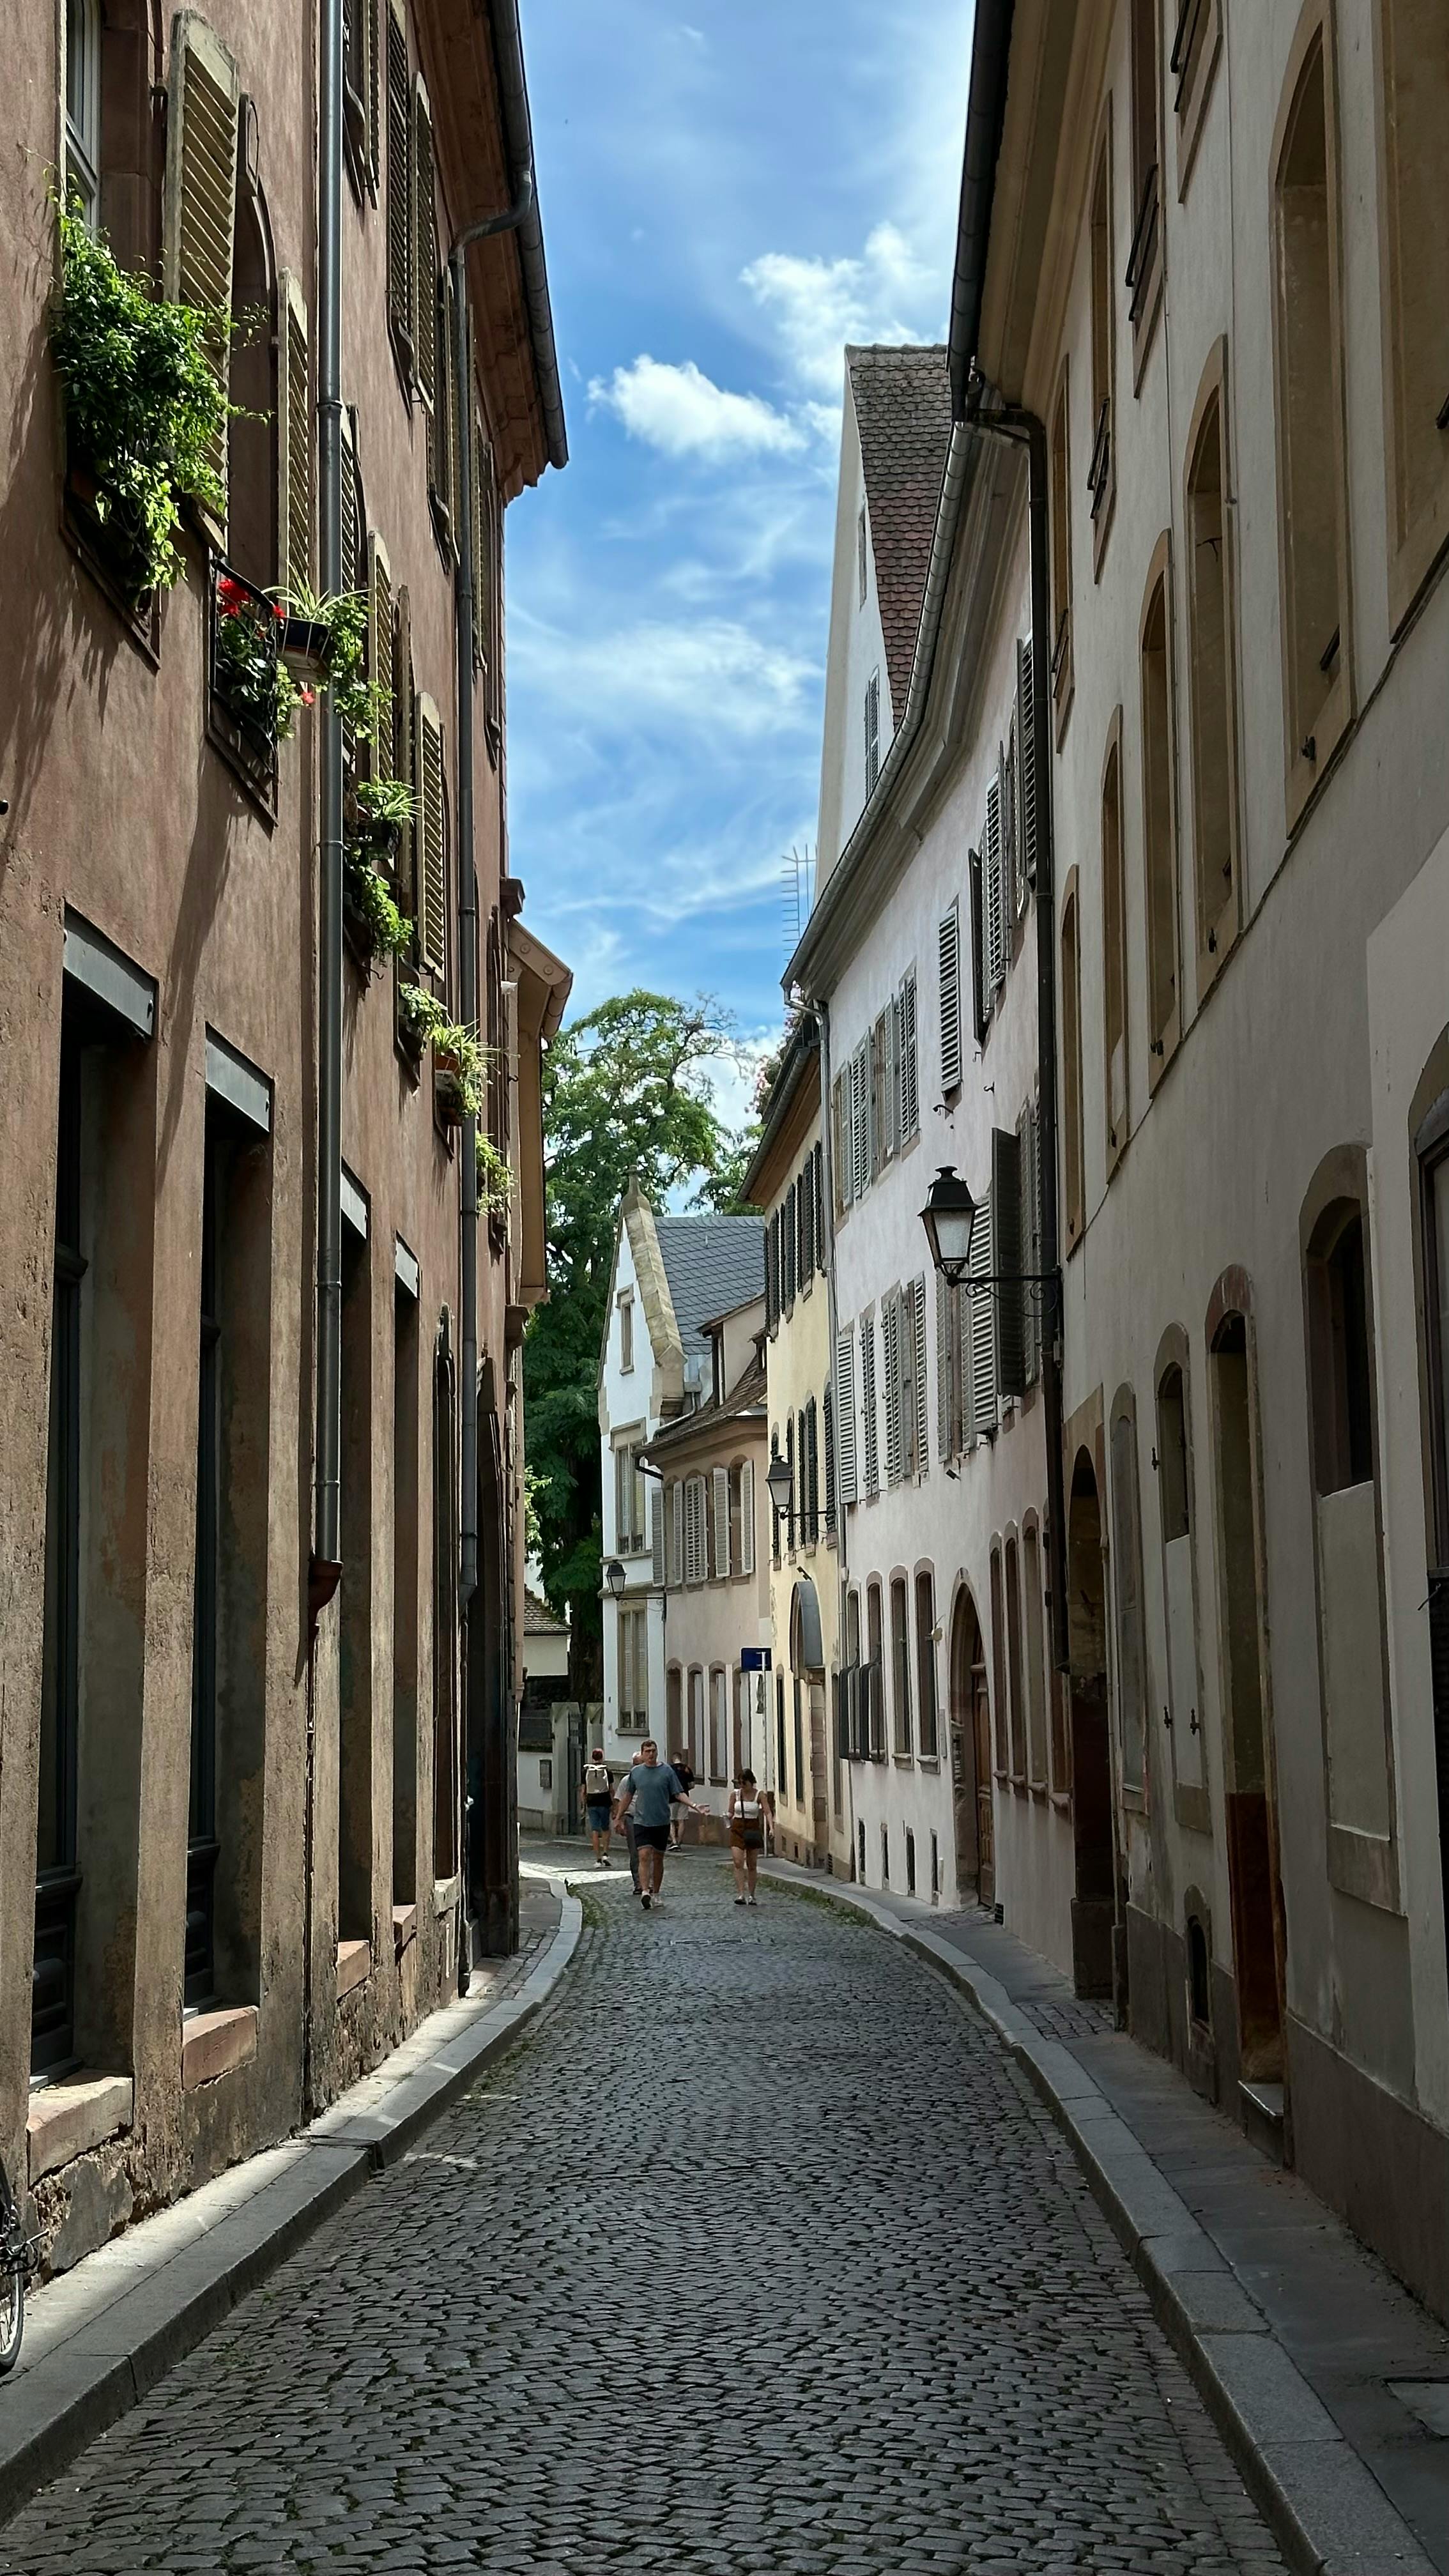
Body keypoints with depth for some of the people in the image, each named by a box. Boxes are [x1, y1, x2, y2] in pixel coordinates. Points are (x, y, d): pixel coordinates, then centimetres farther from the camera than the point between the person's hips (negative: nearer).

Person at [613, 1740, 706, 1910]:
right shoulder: (635, 1772, 4)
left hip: (662, 1821, 0)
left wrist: (695, 1806, -12)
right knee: (644, 1856, -14)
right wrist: (619, 1816, 21)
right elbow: (628, 1796, 17)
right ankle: (644, 1891, -22)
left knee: (658, 1858, 9)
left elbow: (679, 1793, 1)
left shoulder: (667, 1771, 1)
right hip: (641, 1821, 0)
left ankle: (655, 1894, 21)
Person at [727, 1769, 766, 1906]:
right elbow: (731, 1813, 7)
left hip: (753, 1829, 0)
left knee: (752, 1865, 6)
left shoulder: (758, 1795, -3)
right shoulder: (735, 1794, 1)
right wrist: (729, 1818, -17)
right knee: (738, 1863, -13)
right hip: (738, 1829, 0)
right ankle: (740, 1894, -18)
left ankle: (751, 1895, 15)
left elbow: (766, 1812, -11)